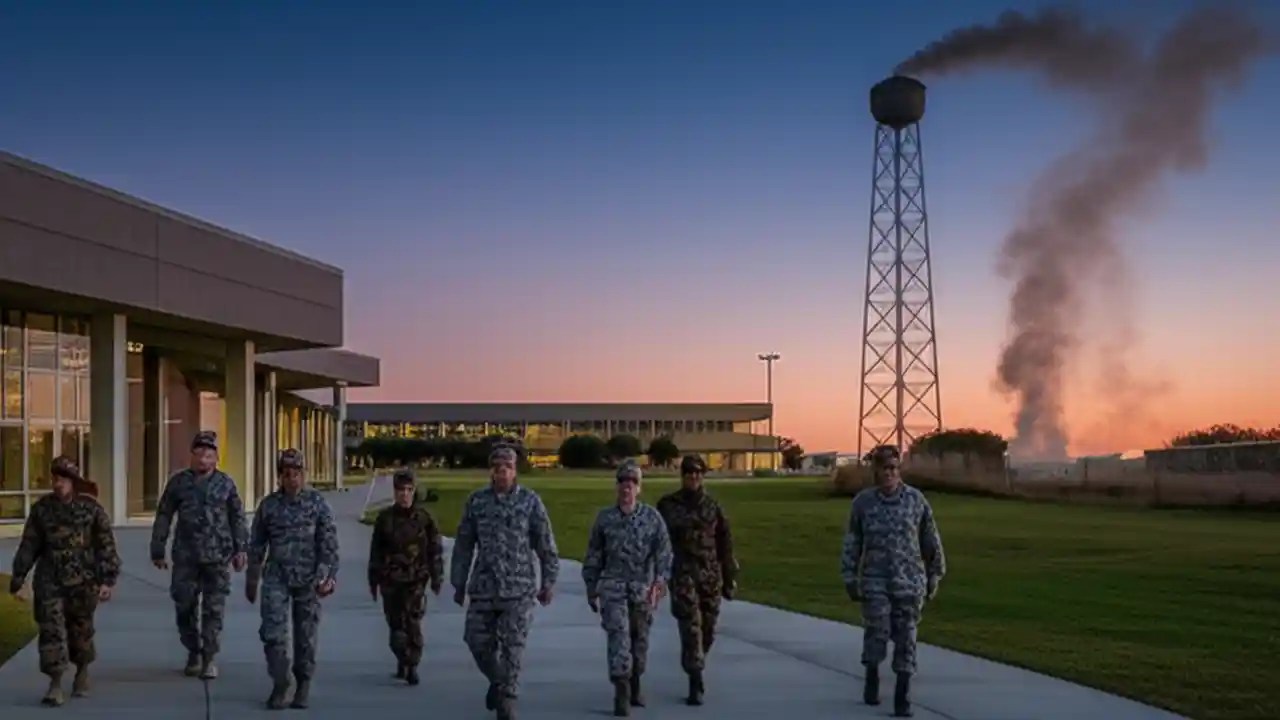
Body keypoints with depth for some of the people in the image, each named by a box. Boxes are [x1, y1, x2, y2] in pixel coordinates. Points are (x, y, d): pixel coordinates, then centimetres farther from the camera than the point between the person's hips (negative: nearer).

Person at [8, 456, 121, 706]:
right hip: (49, 581, 1)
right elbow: (29, 545, 6)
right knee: (51, 630, -7)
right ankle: (55, 685, -5)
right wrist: (18, 577, 6)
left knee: (80, 630, 10)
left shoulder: (91, 508, -4)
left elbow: (106, 546, -3)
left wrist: (107, 580, -8)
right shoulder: (41, 508, 1)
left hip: (82, 581, -1)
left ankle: (82, 673, 34)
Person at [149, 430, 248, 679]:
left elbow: (238, 518, 8)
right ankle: (193, 652, 25)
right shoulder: (178, 482, 5)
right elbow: (163, 518, 9)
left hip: (217, 557, -1)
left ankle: (209, 658, 7)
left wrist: (240, 549, 3)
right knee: (184, 607, 6)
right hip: (185, 556, 1)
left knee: (214, 610, -1)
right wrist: (158, 551, 7)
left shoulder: (225, 484, 4)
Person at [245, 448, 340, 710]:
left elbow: (329, 543, -4)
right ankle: (279, 684, 2)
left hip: (308, 579, -1)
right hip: (276, 578, 1)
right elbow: (256, 546, 11)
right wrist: (251, 581, 14)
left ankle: (303, 686, 21)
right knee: (272, 631, -10)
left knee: (306, 635, 6)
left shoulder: (317, 503, -1)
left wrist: (329, 576, -13)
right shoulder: (268, 505, 4)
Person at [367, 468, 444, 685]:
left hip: (416, 579, -2)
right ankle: (402, 660, 29)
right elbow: (376, 551, 9)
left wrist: (437, 578, 0)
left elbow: (435, 550, 2)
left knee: (413, 624, -11)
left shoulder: (424, 518, -1)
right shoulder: (385, 518, 2)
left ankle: (412, 667, -3)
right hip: (390, 579, 2)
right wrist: (373, 580, 10)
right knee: (396, 624, 9)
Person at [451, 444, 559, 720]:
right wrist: (458, 583, 8)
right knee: (478, 640, 6)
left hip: (520, 587, -2)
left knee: (512, 647, -3)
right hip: (483, 586, 2)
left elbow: (546, 544, 2)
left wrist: (548, 582, 1)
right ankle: (497, 680, 34)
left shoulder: (530, 501, -2)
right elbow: (463, 545, 8)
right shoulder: (476, 501, 3)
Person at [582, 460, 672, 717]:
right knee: (618, 636, -13)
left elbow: (664, 551, -8)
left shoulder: (652, 517, 0)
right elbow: (593, 556, 9)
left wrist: (660, 580, -22)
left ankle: (634, 686, 30)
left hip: (643, 589, 1)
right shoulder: (604, 517, 2)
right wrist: (591, 590, 10)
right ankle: (621, 694, -14)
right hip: (613, 587, -1)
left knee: (639, 640, 11)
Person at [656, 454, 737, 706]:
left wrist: (729, 578, 8)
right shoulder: (667, 505, 1)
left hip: (711, 574, 3)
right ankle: (696, 683, -11)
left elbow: (725, 543, 10)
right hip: (682, 574, -3)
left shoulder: (712, 506, 7)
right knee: (691, 627, -11)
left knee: (707, 629, 10)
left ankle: (695, 668, 34)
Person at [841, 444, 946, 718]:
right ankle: (872, 678, 19)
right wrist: (850, 578, 4)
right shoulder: (863, 501, 0)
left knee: (905, 638, 0)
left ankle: (902, 698, 8)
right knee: (877, 630, -9)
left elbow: (931, 540, 8)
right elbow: (852, 542, 5)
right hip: (874, 580, 0)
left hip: (909, 581, 1)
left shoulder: (916, 499, 1)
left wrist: (934, 575, 10)